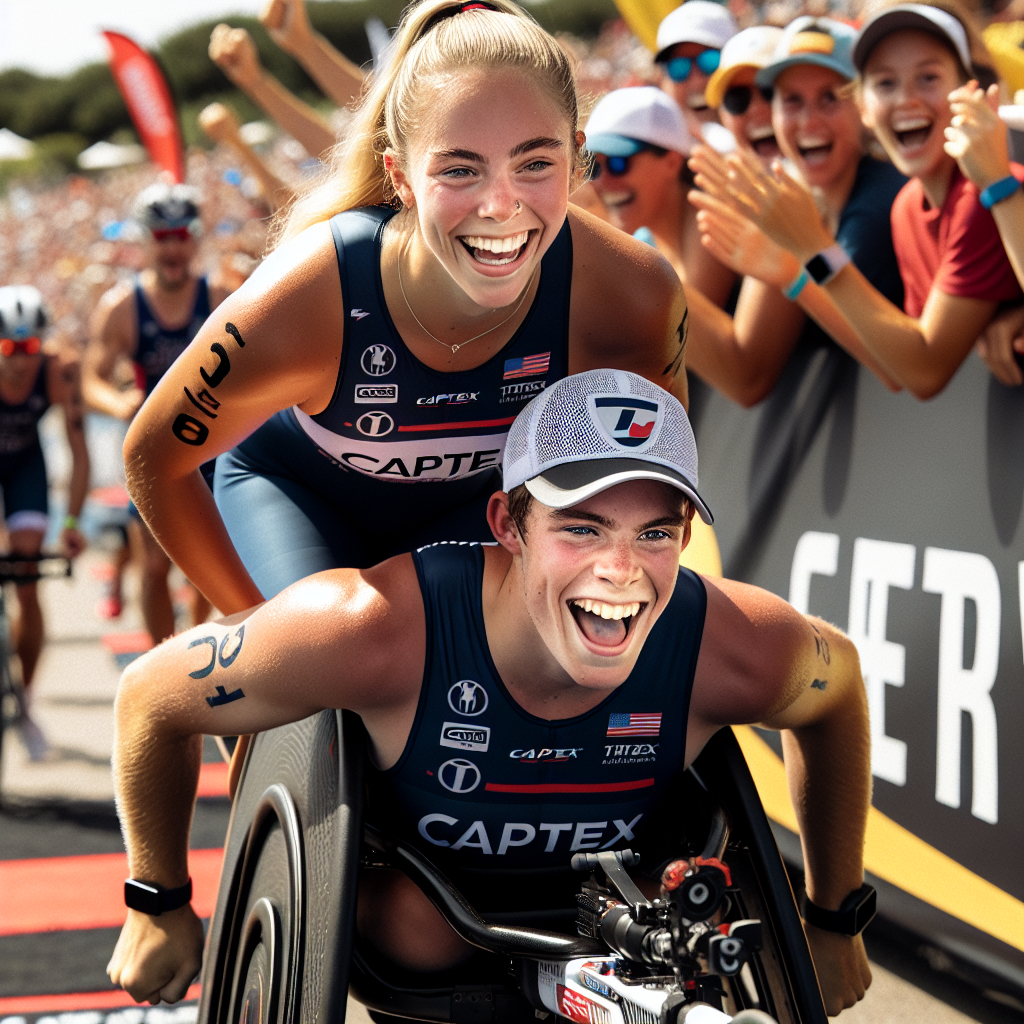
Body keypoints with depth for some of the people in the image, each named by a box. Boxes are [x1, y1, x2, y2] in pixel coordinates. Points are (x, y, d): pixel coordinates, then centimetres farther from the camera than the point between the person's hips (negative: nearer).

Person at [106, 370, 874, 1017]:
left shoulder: (735, 652, -36)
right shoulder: (374, 631, -44)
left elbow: (839, 677, -10)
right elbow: (154, 695, -27)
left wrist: (835, 917, -1)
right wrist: (161, 905, -12)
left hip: (596, 873, 2)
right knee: (423, 935, -23)